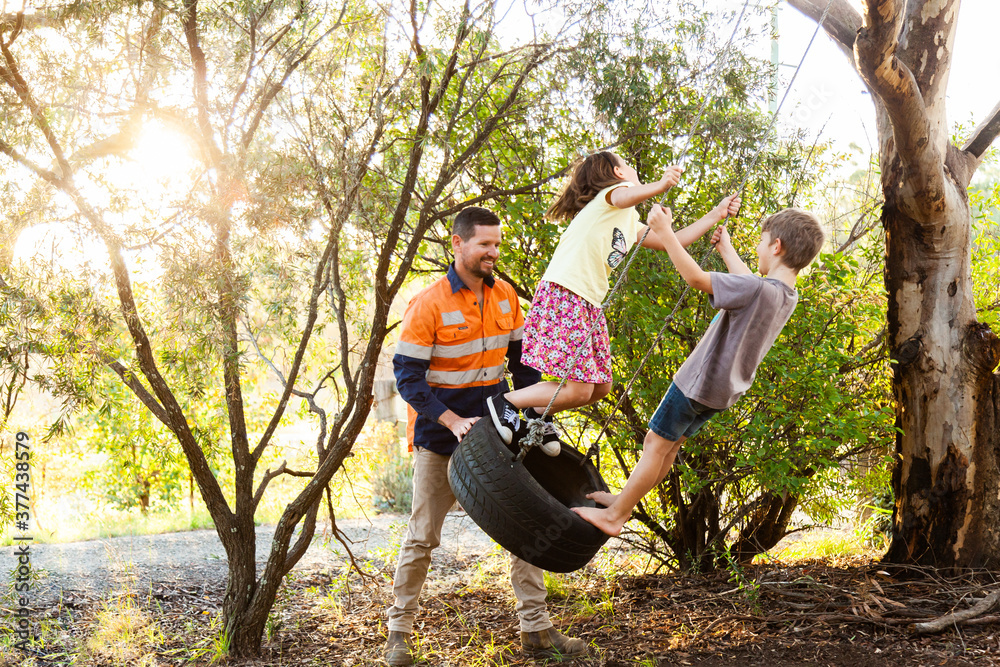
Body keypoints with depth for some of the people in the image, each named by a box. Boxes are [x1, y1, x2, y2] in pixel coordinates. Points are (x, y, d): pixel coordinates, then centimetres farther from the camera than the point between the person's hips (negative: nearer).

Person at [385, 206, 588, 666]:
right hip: (440, 434, -5)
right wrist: (452, 421, -25)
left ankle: (536, 629, 12)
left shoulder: (506, 297, 2)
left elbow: (522, 360, 11)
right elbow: (407, 375, -16)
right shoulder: (428, 305, -15)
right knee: (422, 536, 4)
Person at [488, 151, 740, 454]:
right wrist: (660, 186, -47)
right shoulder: (618, 188, 0)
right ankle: (505, 403, 0)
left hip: (590, 305, 10)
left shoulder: (631, 225, 26)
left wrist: (715, 215, 30)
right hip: (563, 295, -10)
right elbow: (623, 198, -26)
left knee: (600, 386, 12)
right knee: (578, 390, -14)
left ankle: (539, 412, 28)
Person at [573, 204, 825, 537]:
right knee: (671, 443, 19)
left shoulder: (757, 290, -29)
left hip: (699, 383, -9)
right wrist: (726, 250, 35)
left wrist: (664, 231, -23)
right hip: (724, 388, 9)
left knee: (656, 444, 1)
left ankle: (613, 516, 9)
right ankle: (624, 499, 32)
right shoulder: (787, 296, -1)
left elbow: (695, 278, -29)